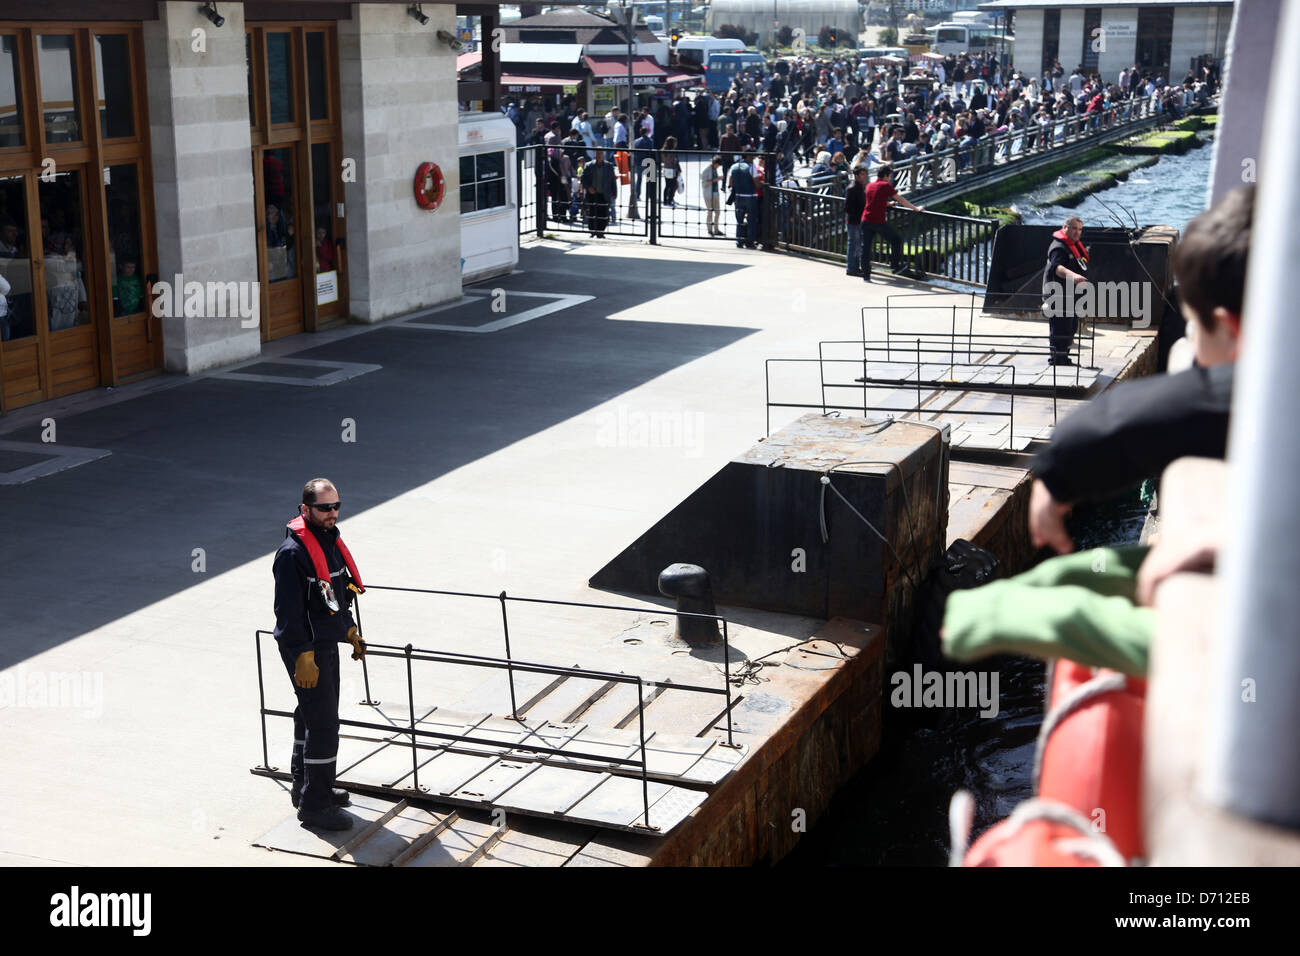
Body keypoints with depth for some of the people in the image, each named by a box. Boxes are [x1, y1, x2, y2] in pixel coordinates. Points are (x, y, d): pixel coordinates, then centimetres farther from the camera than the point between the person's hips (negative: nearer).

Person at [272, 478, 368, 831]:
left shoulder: (330, 540, 9)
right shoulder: (293, 552, -21)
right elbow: (288, 610, -22)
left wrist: (350, 630, 23)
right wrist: (304, 658, -22)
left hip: (327, 643, 10)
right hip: (305, 650, -10)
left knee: (312, 716, 20)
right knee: (323, 722, -8)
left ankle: (305, 786, 33)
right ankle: (315, 805, 0)